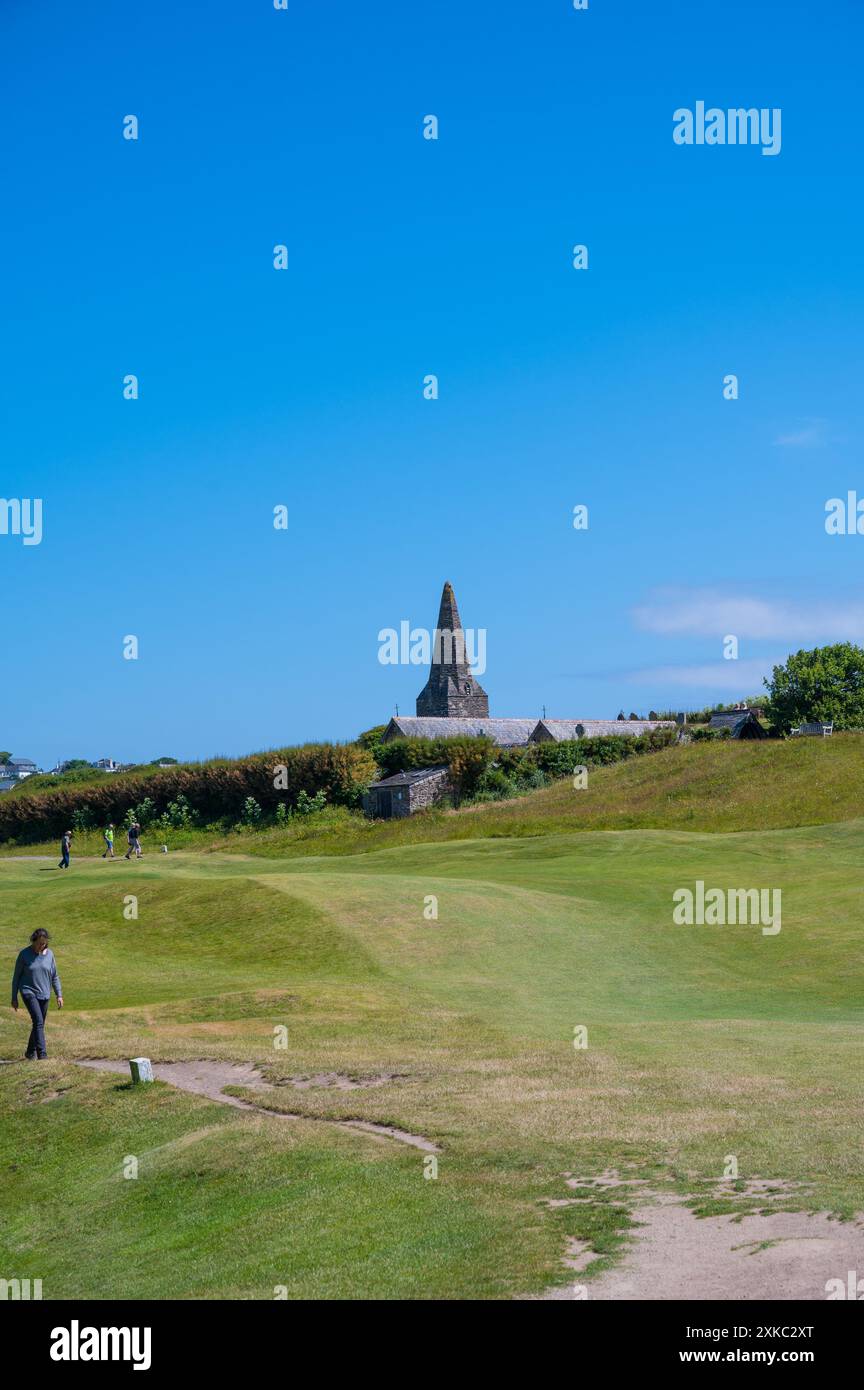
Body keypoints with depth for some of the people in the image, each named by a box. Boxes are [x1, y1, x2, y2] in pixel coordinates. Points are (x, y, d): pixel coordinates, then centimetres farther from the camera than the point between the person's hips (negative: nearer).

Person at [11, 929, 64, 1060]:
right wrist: (14, 998, 1)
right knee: (38, 1021, -20)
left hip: (44, 995, 4)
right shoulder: (24, 954, -7)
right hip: (29, 993, -4)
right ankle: (42, 1054, -25)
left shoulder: (49, 954, 2)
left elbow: (54, 976, 10)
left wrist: (59, 995, 5)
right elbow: (16, 976, 0)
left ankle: (30, 1052, 28)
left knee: (39, 1024, 10)